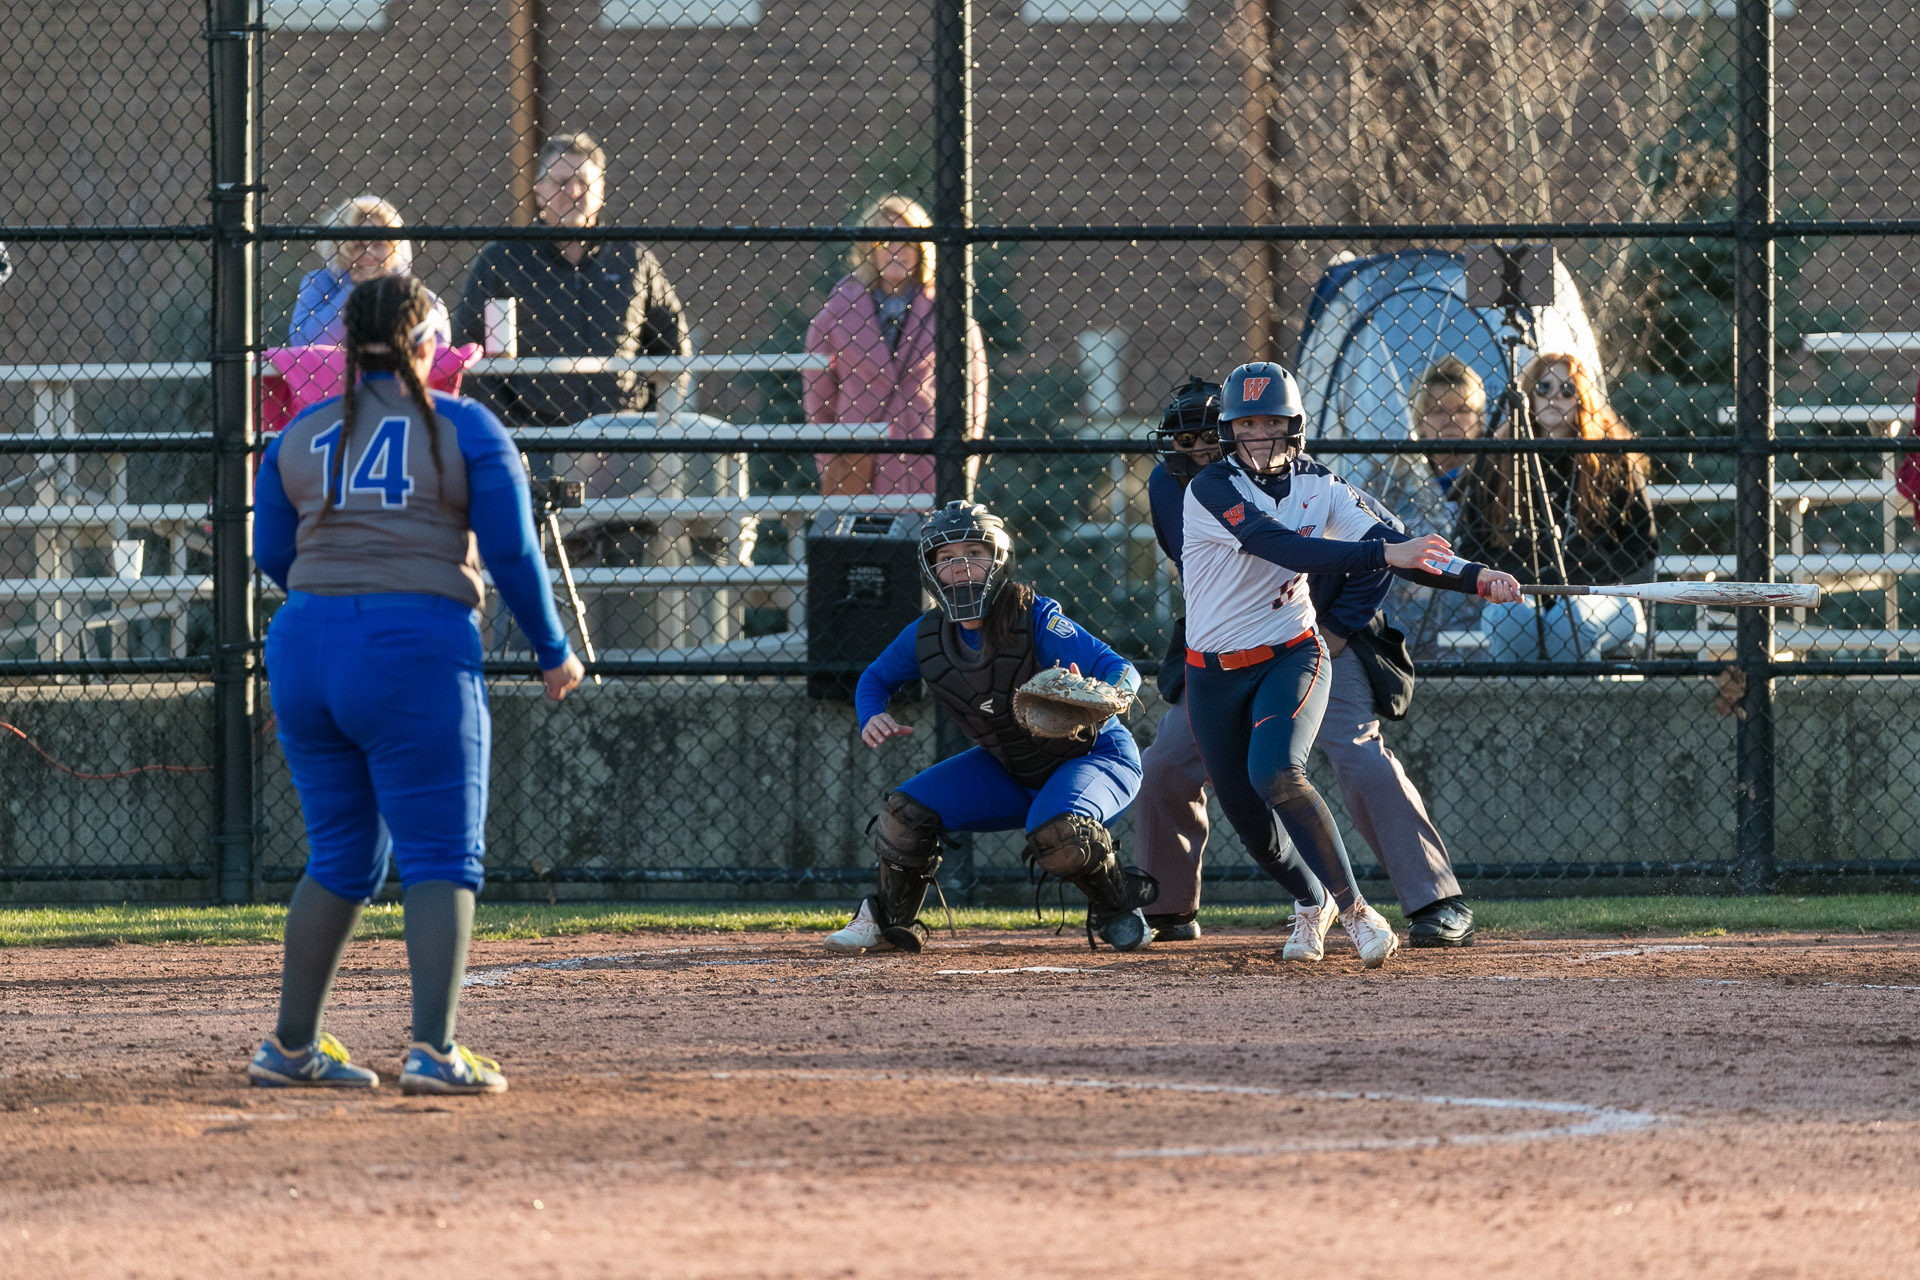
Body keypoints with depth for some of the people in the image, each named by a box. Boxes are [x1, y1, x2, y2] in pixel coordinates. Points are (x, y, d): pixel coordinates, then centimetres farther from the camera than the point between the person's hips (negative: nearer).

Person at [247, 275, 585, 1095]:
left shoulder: (299, 437, 11)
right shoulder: (466, 430, 1)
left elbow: (271, 555, 15)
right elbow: (512, 554, -2)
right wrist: (553, 650, 9)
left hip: (305, 653, 5)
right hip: (416, 654, -5)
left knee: (343, 859, 17)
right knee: (442, 858, -2)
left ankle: (290, 1048, 17)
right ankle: (433, 1050, -16)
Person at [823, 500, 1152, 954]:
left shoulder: (1035, 619, -28)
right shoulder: (926, 637, -11)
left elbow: (1123, 671, -32)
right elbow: (876, 678, 8)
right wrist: (872, 717, -16)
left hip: (1096, 755, -5)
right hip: (1008, 771, 5)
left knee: (1057, 835, -35)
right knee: (905, 812, -7)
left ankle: (1117, 907, -3)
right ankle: (891, 921, 18)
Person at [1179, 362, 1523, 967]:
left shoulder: (1317, 486, -2)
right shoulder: (1212, 490, -17)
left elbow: (1396, 546, -6)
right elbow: (1289, 551, -29)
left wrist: (1478, 578, -21)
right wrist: (1385, 553, -38)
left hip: (1291, 656, 0)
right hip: (1215, 676, 0)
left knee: (1275, 772, -27)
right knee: (1246, 812, 6)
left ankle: (1352, 908, -20)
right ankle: (1310, 901, 36)